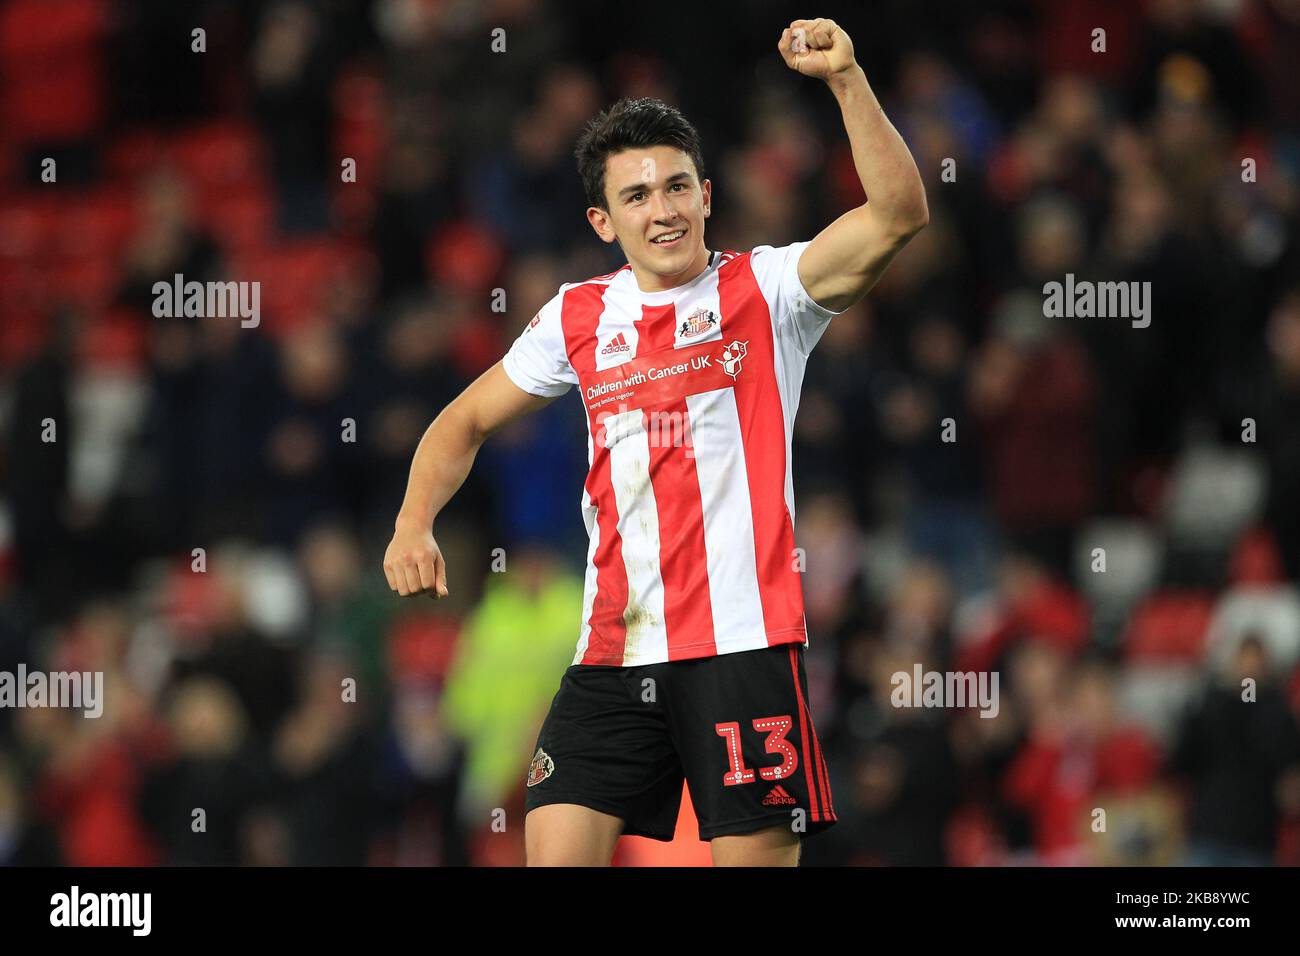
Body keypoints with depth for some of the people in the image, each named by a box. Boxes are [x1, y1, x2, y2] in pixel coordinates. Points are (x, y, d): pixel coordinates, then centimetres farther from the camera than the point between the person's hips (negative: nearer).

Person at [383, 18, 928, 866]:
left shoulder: (764, 289, 1)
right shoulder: (579, 316, 12)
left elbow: (898, 216, -14)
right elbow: (468, 420, 24)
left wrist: (846, 77, -24)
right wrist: (414, 526, 7)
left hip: (743, 644, -4)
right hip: (614, 651, 4)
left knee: (757, 855, -5)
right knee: (554, 855, -5)